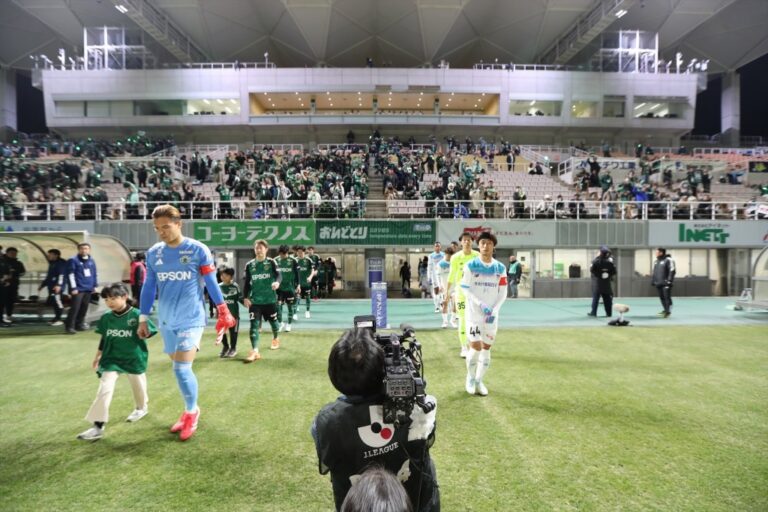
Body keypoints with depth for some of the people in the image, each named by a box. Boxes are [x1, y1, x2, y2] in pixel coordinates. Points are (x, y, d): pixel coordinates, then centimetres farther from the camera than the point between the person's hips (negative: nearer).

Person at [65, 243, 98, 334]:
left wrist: (95, 285, 16)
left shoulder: (91, 261, 12)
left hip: (88, 289, 6)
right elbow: (70, 275, -10)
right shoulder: (73, 260, -6)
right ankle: (69, 326, -5)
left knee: (84, 308, 11)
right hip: (78, 289, -6)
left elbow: (94, 274, 20)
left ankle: (79, 324, 22)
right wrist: (73, 288, -13)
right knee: (75, 308, -10)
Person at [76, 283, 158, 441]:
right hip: (111, 359, 3)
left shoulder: (136, 315, -18)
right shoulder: (106, 318, -3)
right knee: (104, 390, -9)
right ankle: (98, 426, -2)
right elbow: (104, 338, 11)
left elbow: (149, 332, -9)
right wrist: (98, 356, 16)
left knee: (138, 386, 18)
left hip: (134, 359, -2)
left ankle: (141, 408, 47)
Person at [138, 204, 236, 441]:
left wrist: (223, 311, -2)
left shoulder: (198, 250, -9)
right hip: (166, 321, 5)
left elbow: (211, 282, -3)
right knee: (179, 368, 14)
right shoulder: (153, 253, 3)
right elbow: (148, 288, 10)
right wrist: (143, 319, 10)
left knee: (182, 368, -10)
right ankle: (190, 411, 33)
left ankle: (192, 411, 15)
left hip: (191, 319, -5)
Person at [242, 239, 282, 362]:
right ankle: (255, 351, -10)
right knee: (254, 325, -9)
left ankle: (275, 339, 46)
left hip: (270, 299, -1)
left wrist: (277, 282, -39)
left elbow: (279, 275, -16)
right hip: (255, 300, 1)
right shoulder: (249, 265, 3)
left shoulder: (271, 262, -3)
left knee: (273, 320, 17)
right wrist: (245, 297, -2)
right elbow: (247, 283, 8)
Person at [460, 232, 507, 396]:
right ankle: (470, 379, 17)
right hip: (474, 312, -3)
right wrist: (481, 304, -18)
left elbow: (503, 293, 3)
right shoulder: (470, 266, -5)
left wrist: (494, 310, -10)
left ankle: (479, 381, 23)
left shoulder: (500, 268, 3)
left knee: (486, 348, 7)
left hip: (491, 315, 3)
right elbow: (465, 289, -7)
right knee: (475, 347, -8)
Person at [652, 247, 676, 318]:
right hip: (658, 283, 7)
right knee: (661, 297, 10)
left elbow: (672, 271, -12)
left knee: (667, 297, -9)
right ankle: (666, 310, 21)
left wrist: (669, 280, -17)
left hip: (666, 283, -7)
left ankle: (668, 311, -5)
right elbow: (654, 272, 23)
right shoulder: (656, 261, 17)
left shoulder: (668, 260, -7)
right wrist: (652, 280, 19)